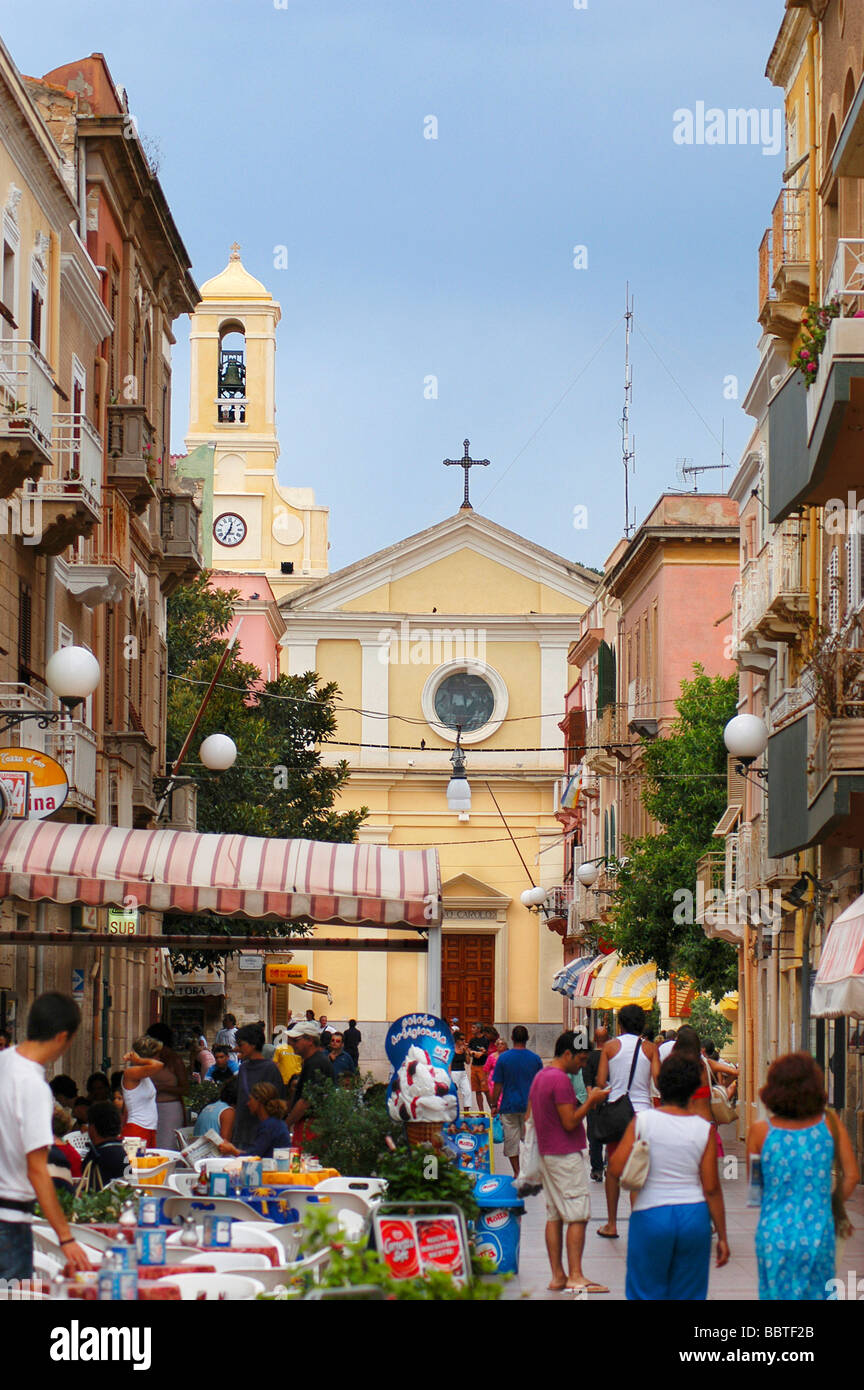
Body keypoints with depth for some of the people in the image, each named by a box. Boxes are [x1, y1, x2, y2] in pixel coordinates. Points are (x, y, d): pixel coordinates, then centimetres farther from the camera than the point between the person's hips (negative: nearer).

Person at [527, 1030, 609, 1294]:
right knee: (578, 1216, -8)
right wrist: (590, 1101, -9)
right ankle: (576, 1277, -11)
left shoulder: (539, 1077, 14)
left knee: (554, 1215, 8)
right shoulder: (560, 1079, -16)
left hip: (546, 1154, 10)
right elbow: (569, 1122, -19)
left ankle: (557, 1276, 7)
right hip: (566, 1155, -10)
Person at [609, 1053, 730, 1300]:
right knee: (689, 1294, 10)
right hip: (694, 1215, 1)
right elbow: (711, 1188, -4)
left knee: (647, 1293, 7)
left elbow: (616, 1169, -9)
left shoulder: (642, 1121, -6)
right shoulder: (704, 1129, -3)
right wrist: (722, 1237, 3)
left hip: (650, 1215, -1)